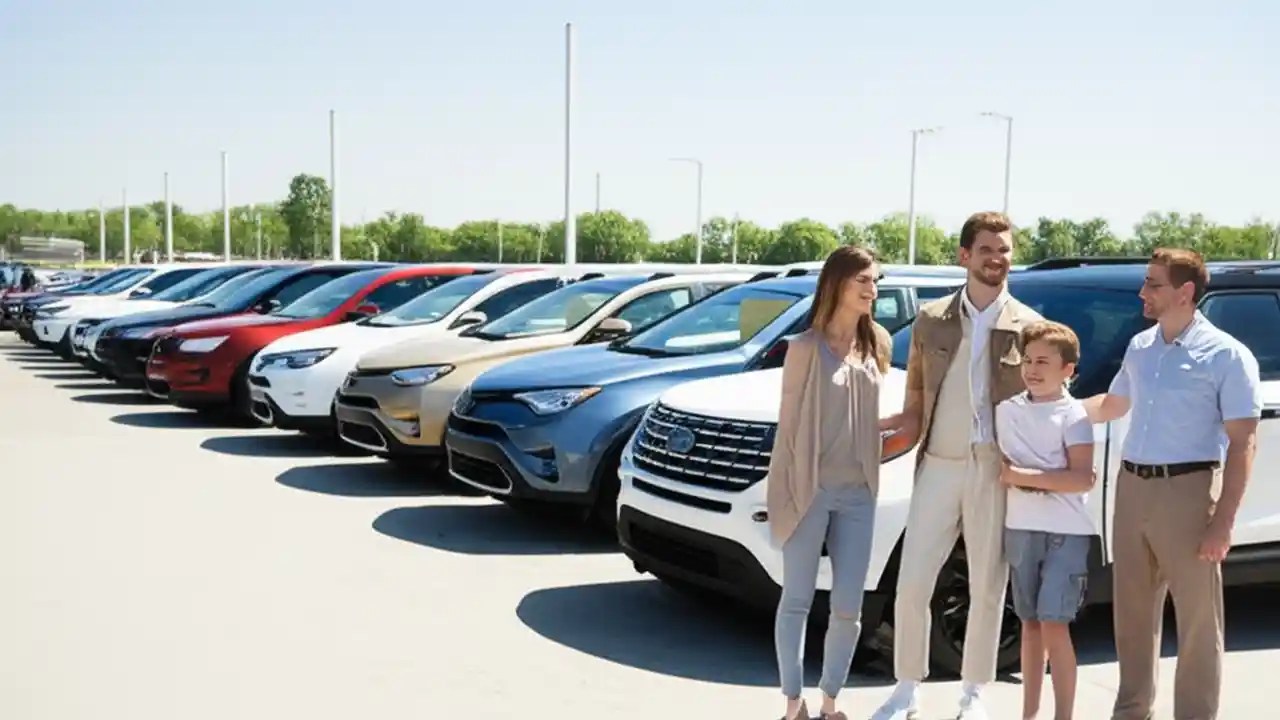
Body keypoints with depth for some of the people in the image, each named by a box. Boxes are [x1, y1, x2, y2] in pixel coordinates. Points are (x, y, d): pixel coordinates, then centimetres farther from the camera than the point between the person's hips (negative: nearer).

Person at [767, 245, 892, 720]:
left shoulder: (877, 346, 9)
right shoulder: (805, 347, -6)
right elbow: (789, 423, -5)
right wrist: (783, 493, -7)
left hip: (858, 493, 5)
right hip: (810, 490, -4)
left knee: (848, 608, 6)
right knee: (796, 601, 3)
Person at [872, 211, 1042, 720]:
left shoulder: (1030, 327, 1)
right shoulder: (931, 320, 6)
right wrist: (902, 422, -8)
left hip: (997, 471, -1)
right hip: (938, 466, 1)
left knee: (987, 589, 8)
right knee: (911, 586, 1)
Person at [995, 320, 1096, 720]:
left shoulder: (1073, 415, -8)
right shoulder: (1007, 410, 6)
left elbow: (1083, 479, -16)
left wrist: (1023, 476, -16)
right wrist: (1008, 476, -5)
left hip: (1066, 532, -5)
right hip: (1020, 528, 5)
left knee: (1054, 624, -10)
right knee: (1030, 622, 12)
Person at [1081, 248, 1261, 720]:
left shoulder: (1225, 355, -8)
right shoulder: (1139, 346, 11)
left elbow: (1242, 442, -12)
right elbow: (1112, 405, 28)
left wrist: (1223, 521, -18)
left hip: (1188, 490, -6)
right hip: (1132, 487, 6)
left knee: (1197, 618, 4)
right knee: (1132, 610, 15)